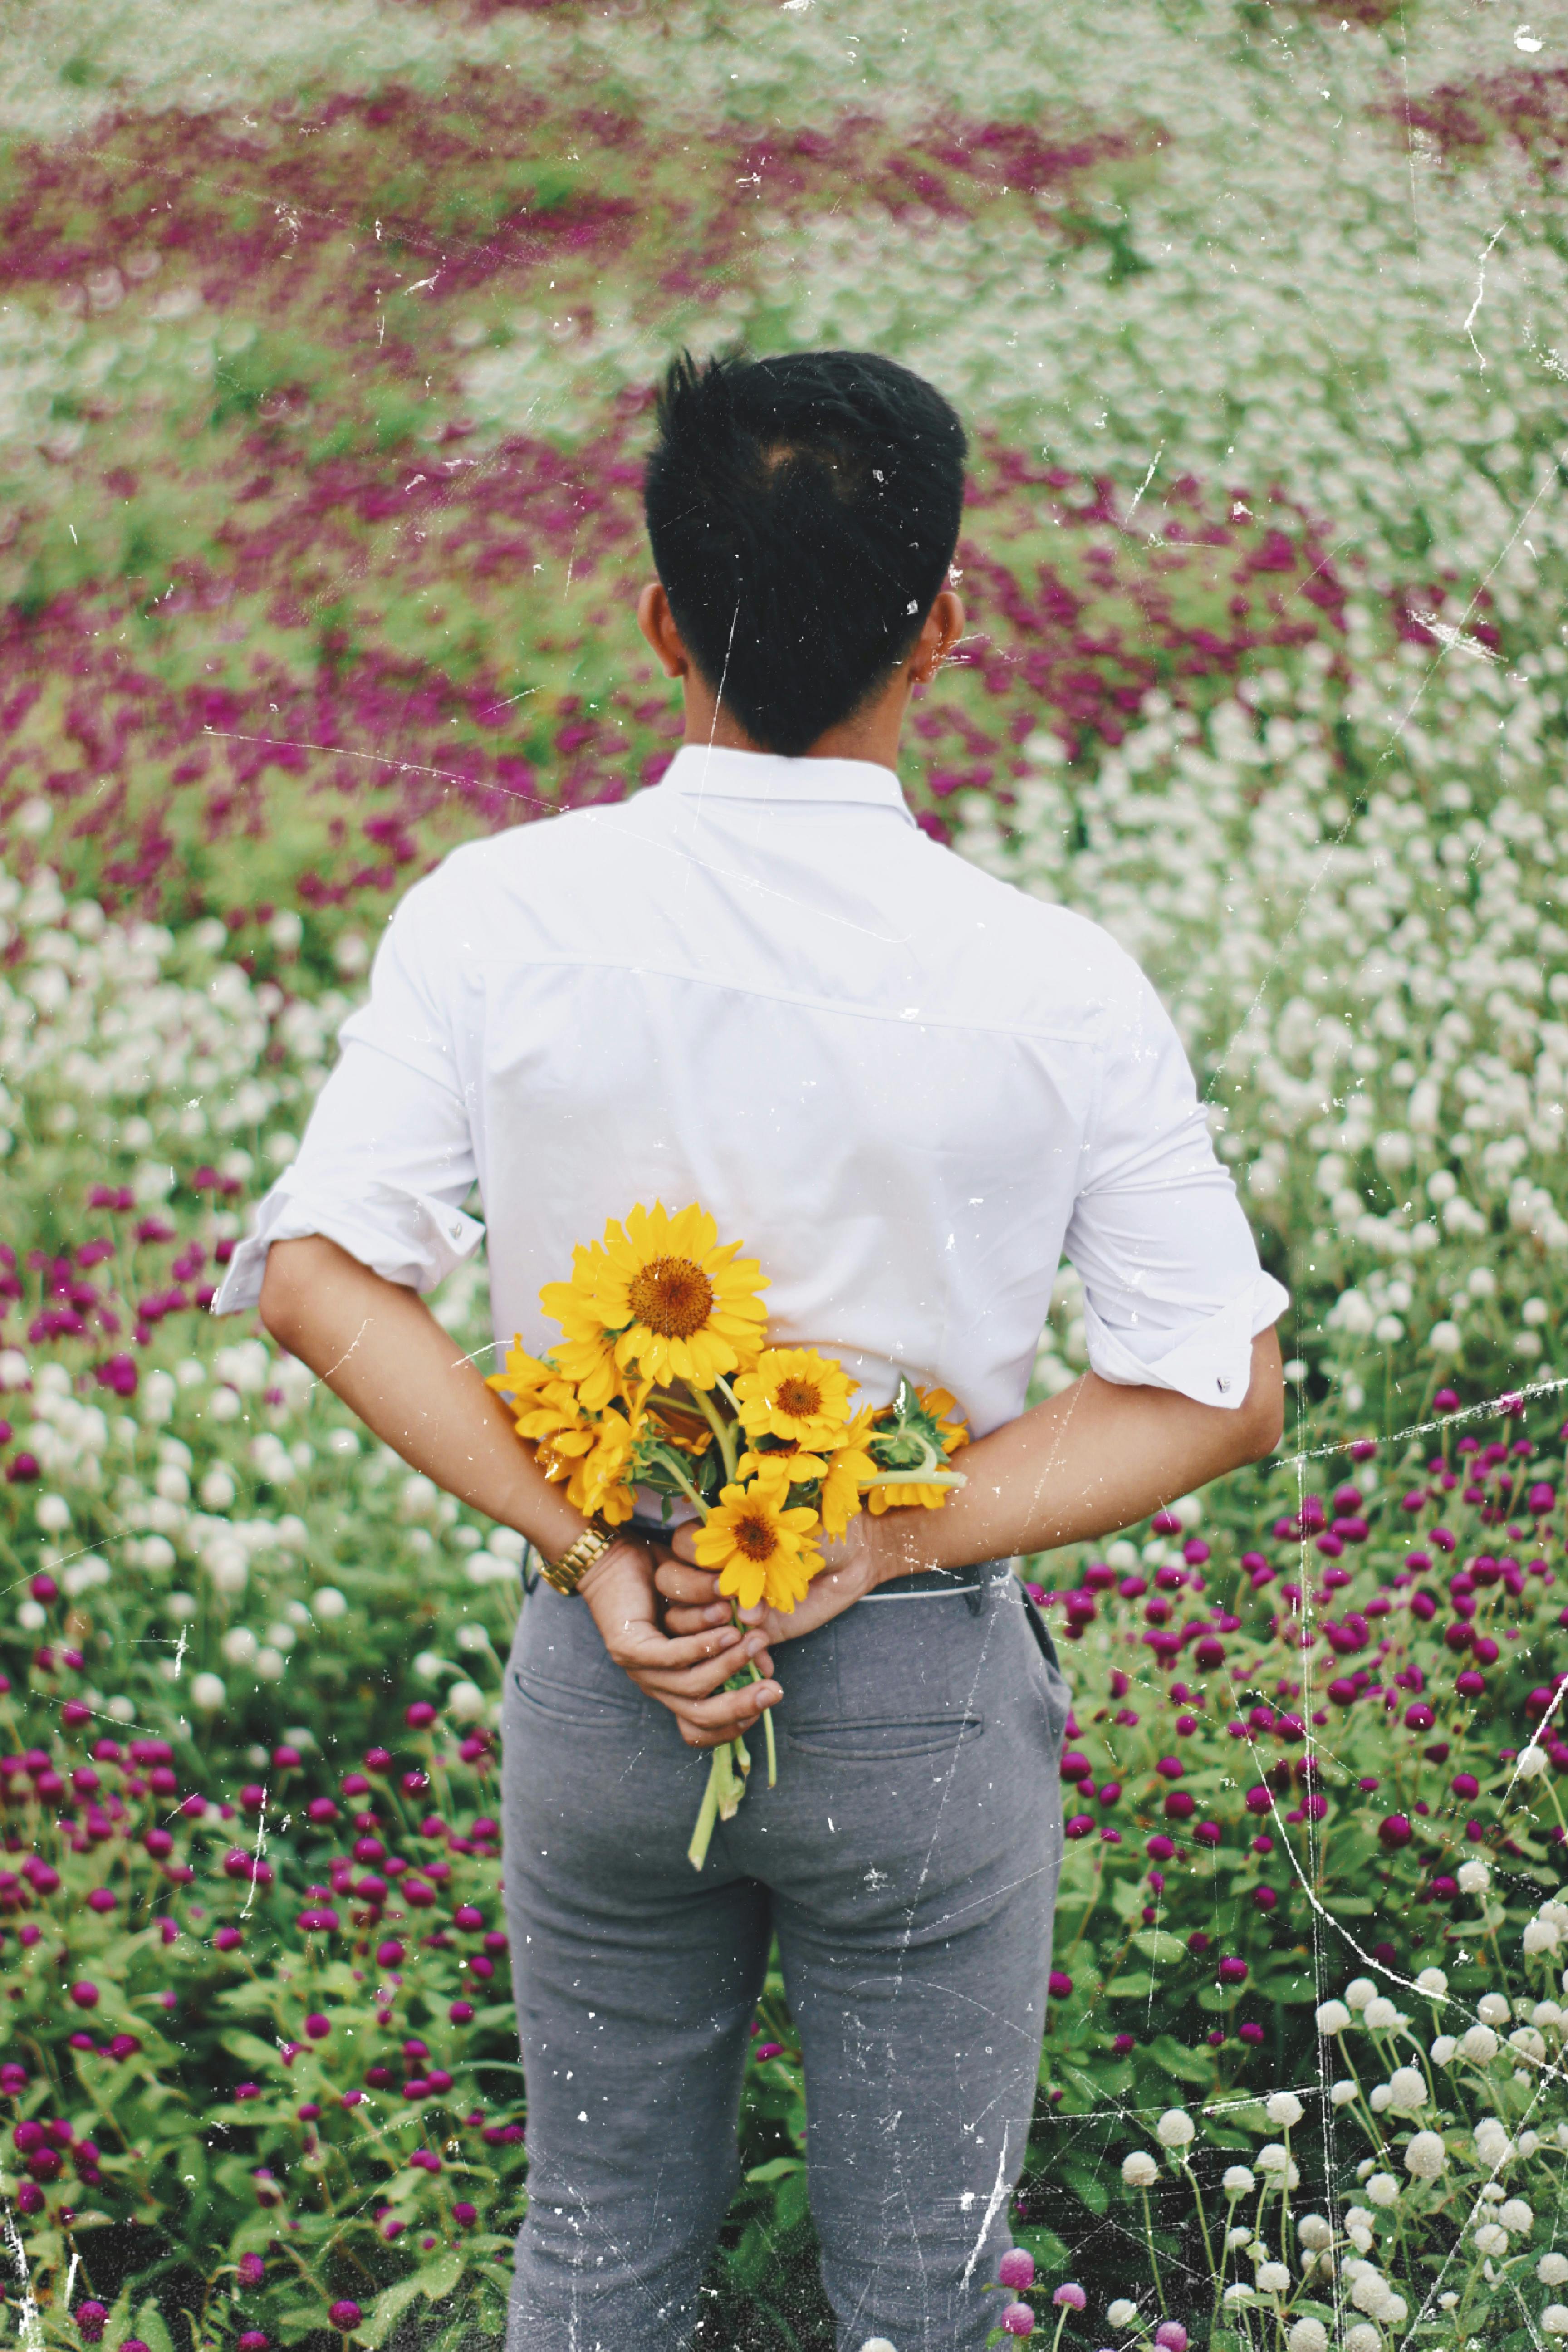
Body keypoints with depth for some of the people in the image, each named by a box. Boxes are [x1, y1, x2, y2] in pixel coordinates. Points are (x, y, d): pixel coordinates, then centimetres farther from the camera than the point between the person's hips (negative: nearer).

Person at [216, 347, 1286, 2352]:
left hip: (597, 1680, 2)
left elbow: (317, 1273, -12)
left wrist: (592, 1554, -14)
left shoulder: (497, 918, -13)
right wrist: (868, 1554, -15)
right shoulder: (1057, 987, -16)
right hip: (929, 1696, -2)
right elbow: (1221, 1388, -12)